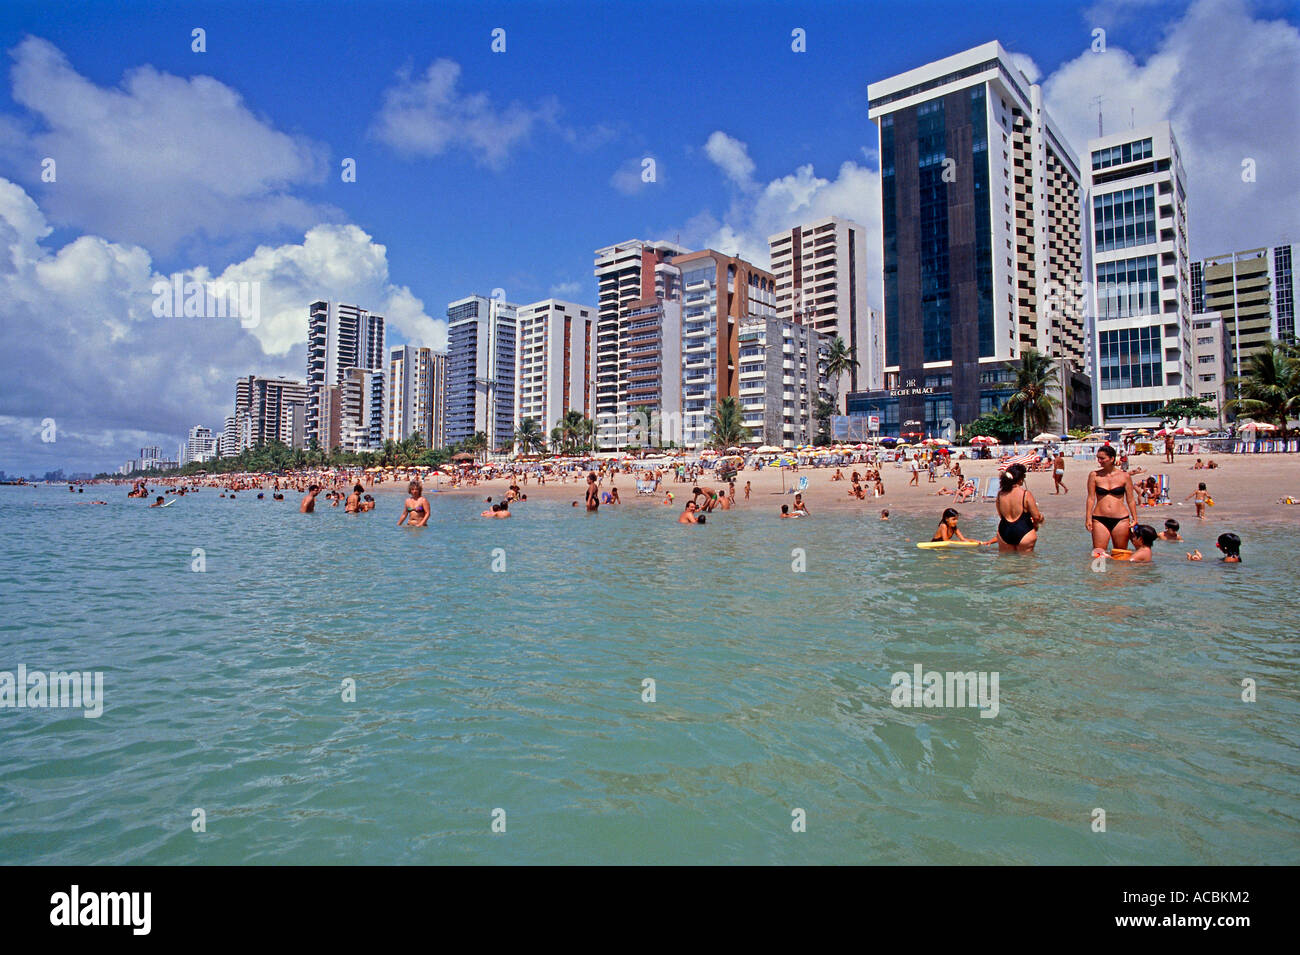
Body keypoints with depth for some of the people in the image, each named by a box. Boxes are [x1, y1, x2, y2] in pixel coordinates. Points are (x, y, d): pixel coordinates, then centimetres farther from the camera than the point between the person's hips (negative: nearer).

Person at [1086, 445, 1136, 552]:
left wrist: (1134, 519, 3)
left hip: (1121, 519, 0)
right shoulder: (1094, 475, 3)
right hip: (1099, 519, 0)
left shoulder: (1124, 476, 3)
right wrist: (1088, 518, -3)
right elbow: (1091, 498, 3)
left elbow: (1131, 500, 8)